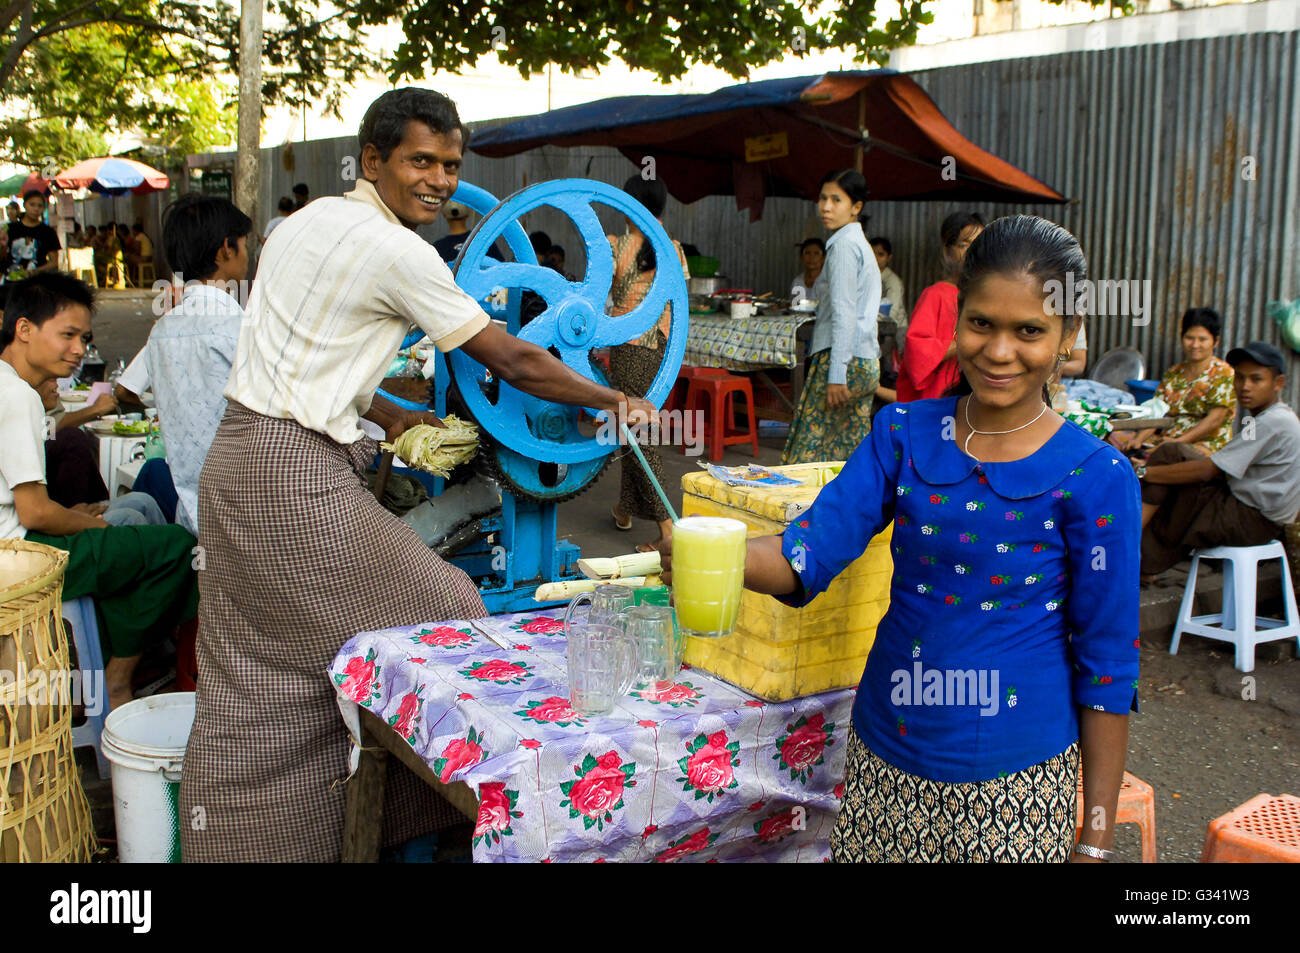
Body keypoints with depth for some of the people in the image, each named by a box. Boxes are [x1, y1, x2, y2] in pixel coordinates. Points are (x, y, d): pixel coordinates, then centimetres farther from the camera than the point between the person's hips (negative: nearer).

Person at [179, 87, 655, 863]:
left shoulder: (310, 218, 14)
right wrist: (616, 403, 3)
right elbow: (514, 363, -9)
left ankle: (228, 840, 25)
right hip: (298, 478, -10)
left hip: (240, 454, 10)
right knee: (434, 619, 2)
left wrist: (384, 414, 23)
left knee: (254, 677, 15)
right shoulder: (398, 252, -13)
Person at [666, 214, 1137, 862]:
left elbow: (1105, 666, -7)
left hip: (1015, 778, -2)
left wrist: (1096, 842, -5)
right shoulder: (903, 433, -2)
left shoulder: (1096, 478, -10)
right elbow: (809, 553, -10)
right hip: (886, 759, 3)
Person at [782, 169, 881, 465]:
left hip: (843, 360, -10)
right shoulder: (860, 243, 20)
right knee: (851, 454, 10)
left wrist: (836, 374, -22)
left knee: (808, 455, -8)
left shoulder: (844, 244, -10)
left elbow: (843, 312, -18)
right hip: (866, 362, 10)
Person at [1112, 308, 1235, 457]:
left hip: (1205, 443, -6)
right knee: (1114, 438, -16)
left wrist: (1178, 441, -22)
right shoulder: (1173, 373, 17)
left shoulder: (1222, 373, -1)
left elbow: (1215, 420, -11)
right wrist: (1139, 438, -11)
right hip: (1165, 437, 6)